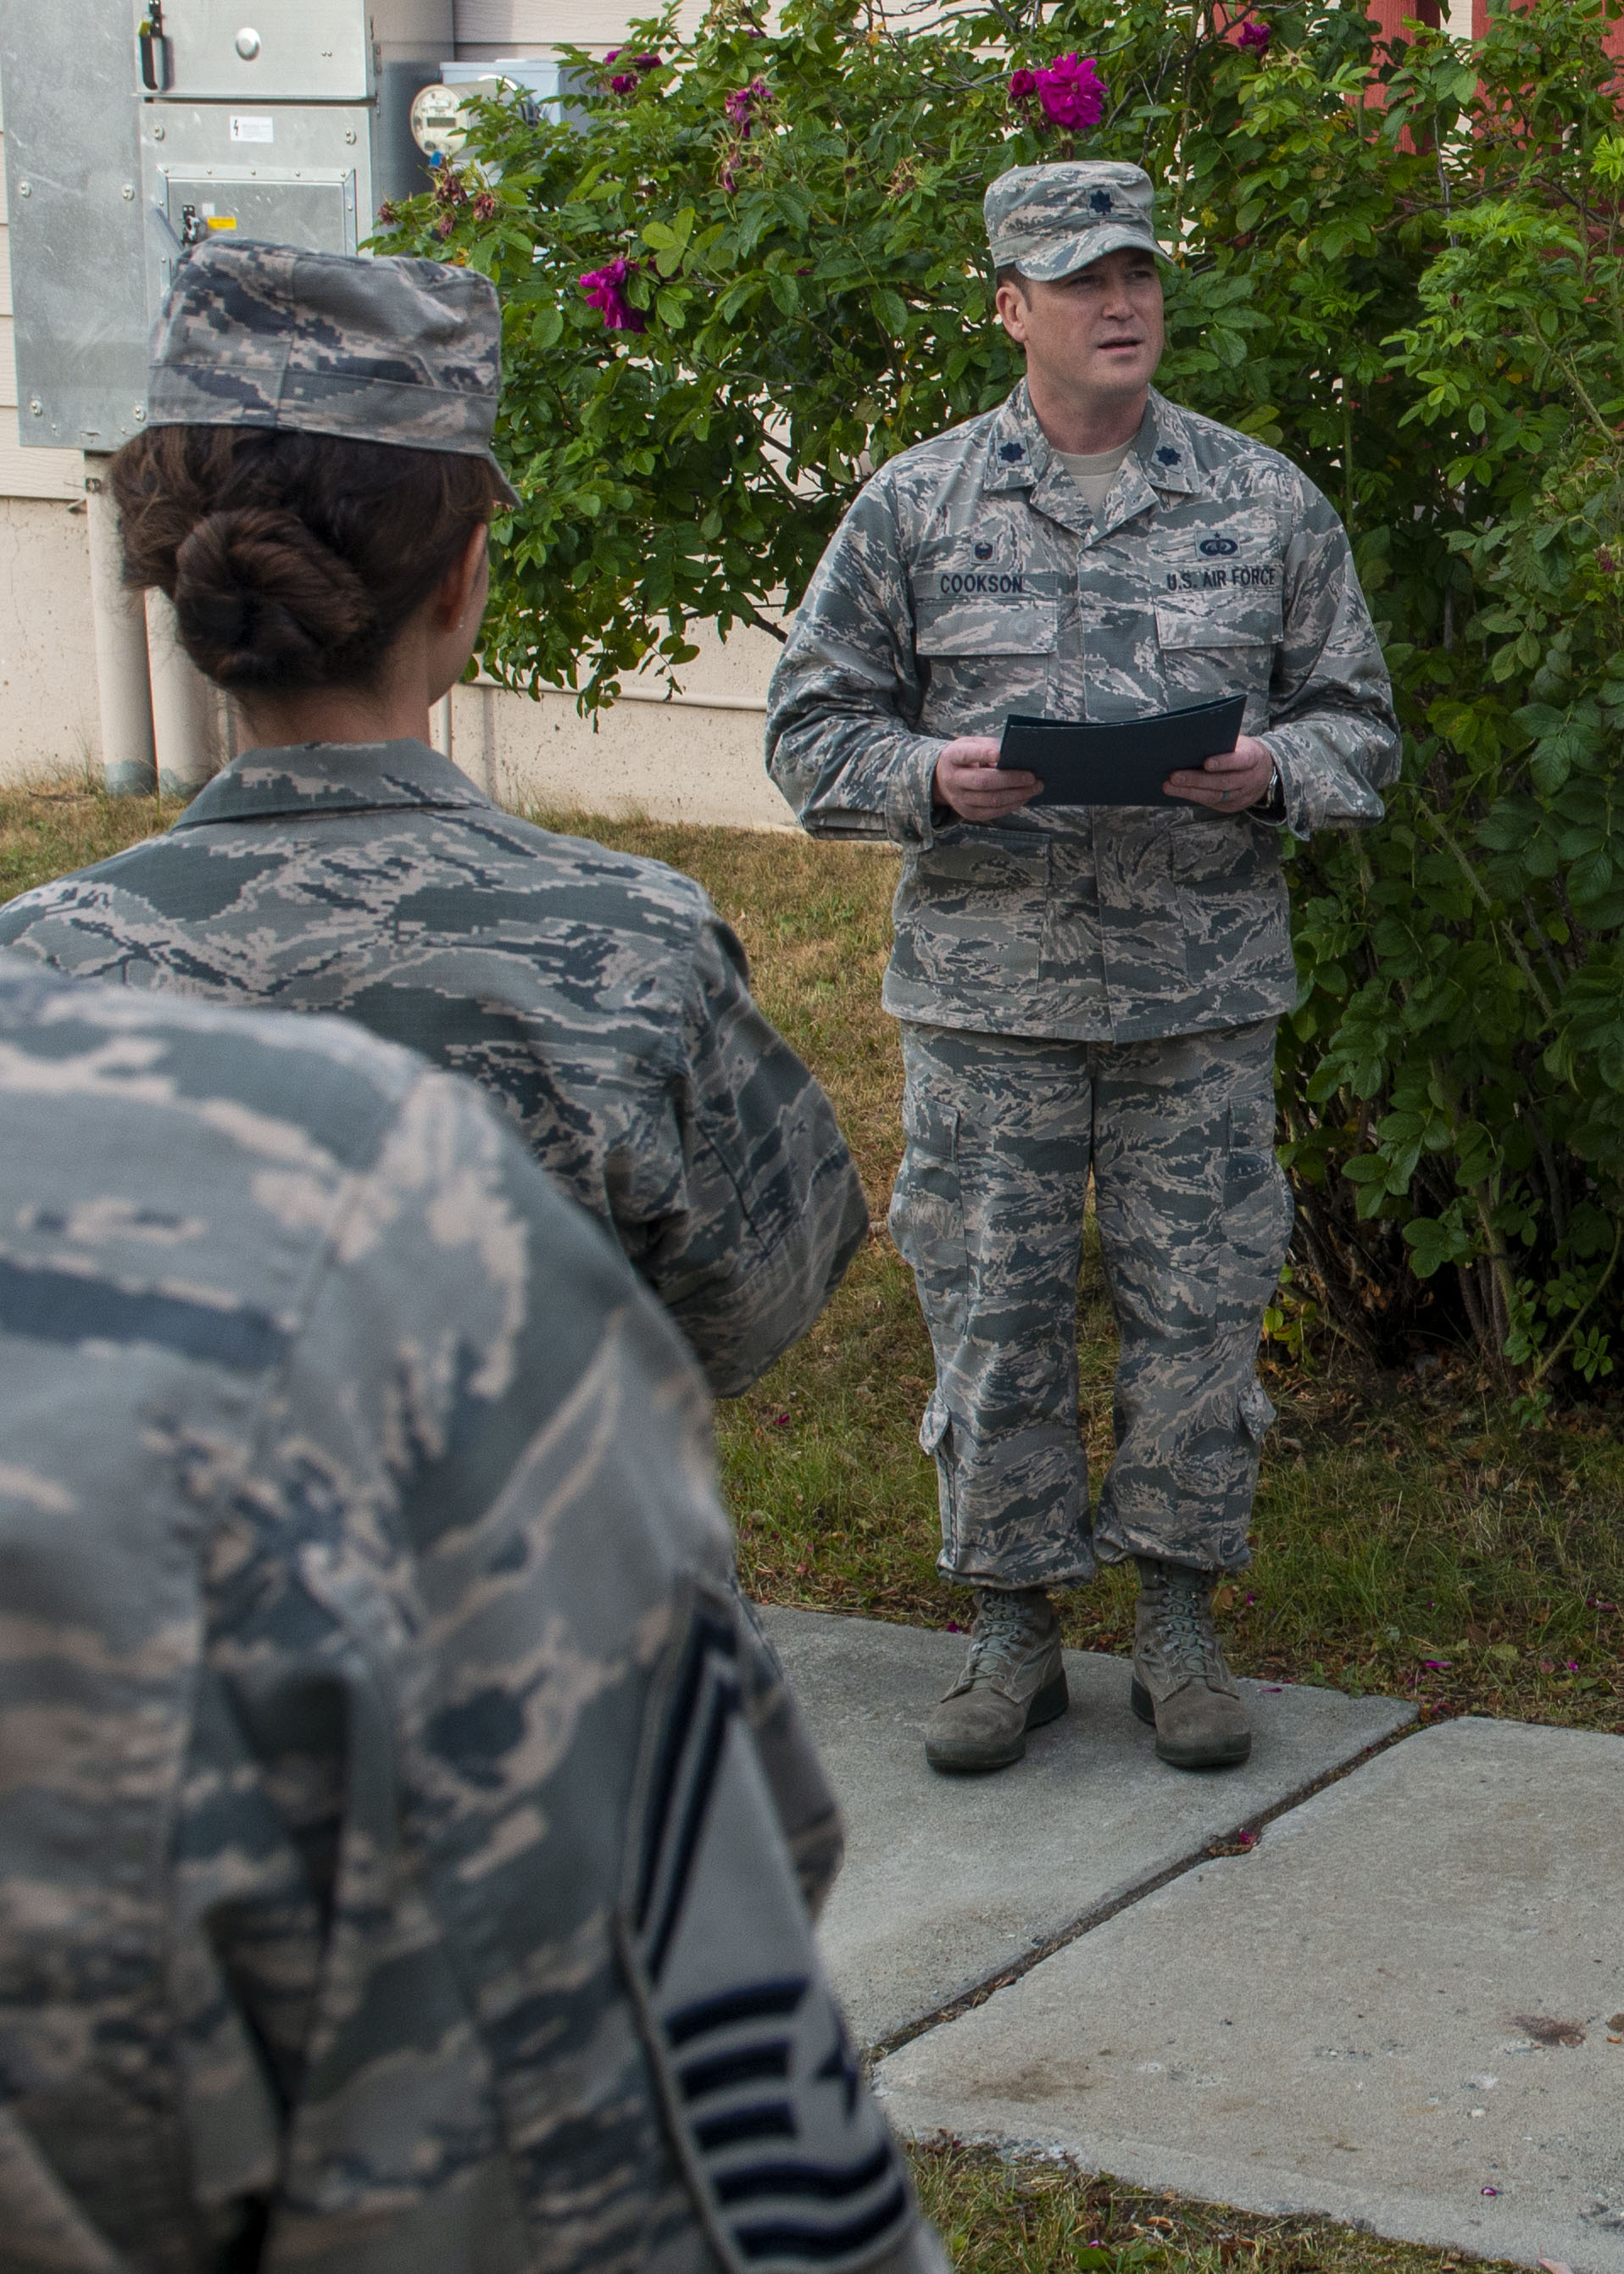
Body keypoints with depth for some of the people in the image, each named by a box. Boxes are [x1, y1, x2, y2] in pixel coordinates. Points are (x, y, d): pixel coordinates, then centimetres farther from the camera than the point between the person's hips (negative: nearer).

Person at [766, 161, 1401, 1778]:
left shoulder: (1266, 502, 6)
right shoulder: (913, 507, 3)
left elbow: (1358, 719, 10)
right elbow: (814, 729, 5)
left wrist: (1273, 771, -11)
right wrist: (933, 778, -14)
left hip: (1205, 994, 1)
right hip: (987, 993, -1)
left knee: (1198, 1306, 5)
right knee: (992, 1312, 4)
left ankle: (1179, 1617, 20)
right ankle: (1011, 1628, 18)